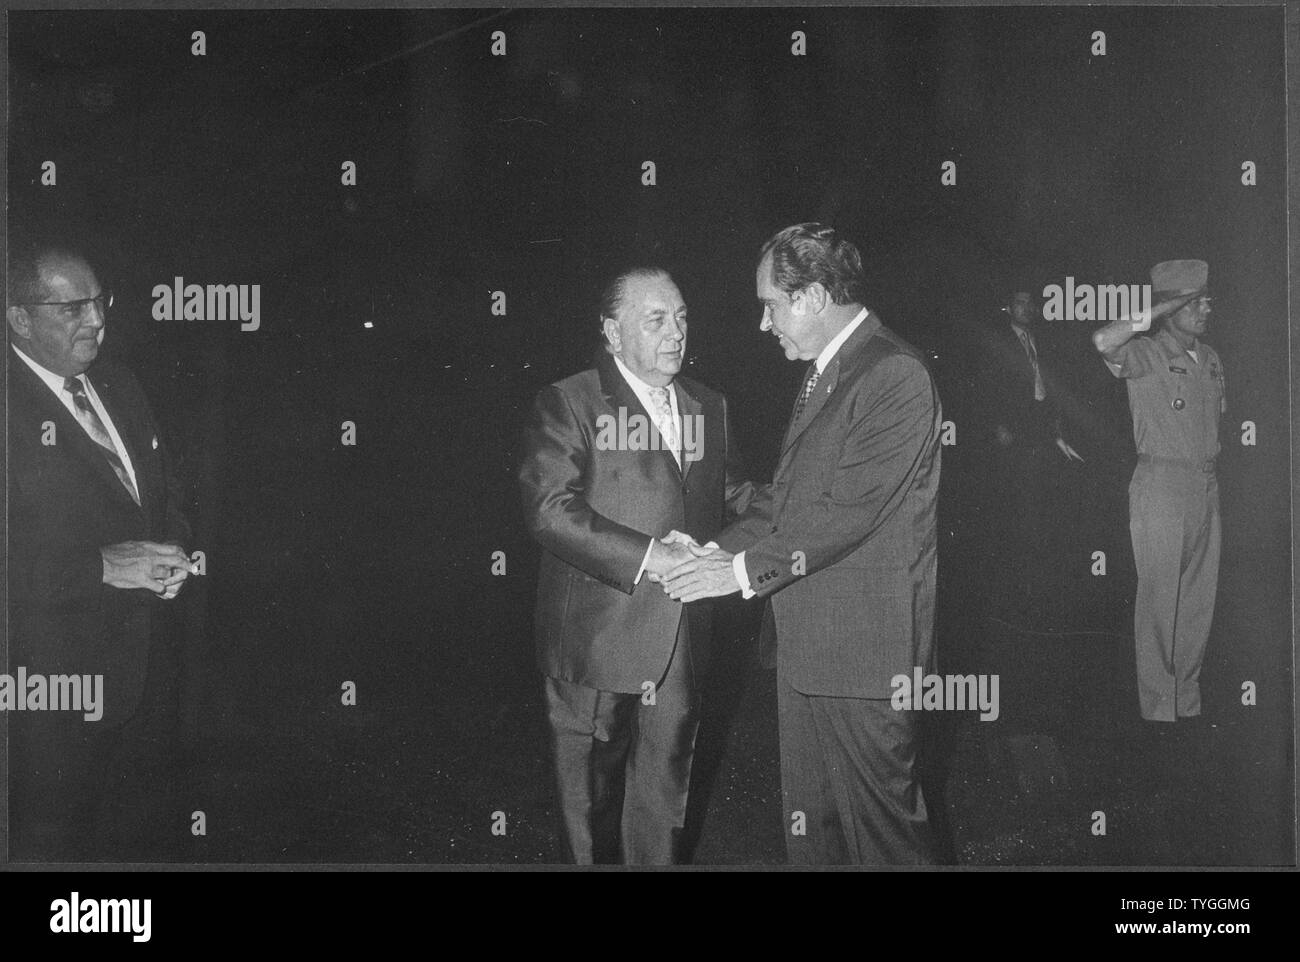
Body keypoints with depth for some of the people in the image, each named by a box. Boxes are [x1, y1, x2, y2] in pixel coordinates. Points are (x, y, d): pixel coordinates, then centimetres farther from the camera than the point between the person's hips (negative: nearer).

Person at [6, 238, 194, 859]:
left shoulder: (119, 387, 10)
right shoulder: (12, 408, -17)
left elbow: (162, 491, 20)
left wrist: (169, 555, -1)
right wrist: (103, 567, -26)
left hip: (134, 672, 7)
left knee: (126, 831, 17)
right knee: (49, 843, 6)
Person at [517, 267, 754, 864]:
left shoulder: (707, 407, 12)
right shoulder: (567, 404, -9)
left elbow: (734, 495, 16)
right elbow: (550, 510, -20)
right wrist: (646, 557, -26)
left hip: (681, 636, 5)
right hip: (597, 636, -5)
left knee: (664, 782, 14)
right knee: (590, 790, 8)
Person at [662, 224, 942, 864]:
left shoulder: (894, 374, -16)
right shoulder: (822, 374, 17)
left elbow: (849, 510, -21)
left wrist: (744, 569, -17)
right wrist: (715, 550, 3)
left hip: (864, 649, -9)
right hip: (806, 644, 9)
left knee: (882, 825, 0)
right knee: (809, 823, 16)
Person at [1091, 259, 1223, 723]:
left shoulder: (1210, 359, 14)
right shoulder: (1146, 355, -9)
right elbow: (1104, 341, -30)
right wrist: (1162, 308, -22)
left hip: (1206, 488, 7)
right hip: (1160, 487, -7)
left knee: (1199, 601, 11)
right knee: (1159, 601, -3)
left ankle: (1189, 701, 21)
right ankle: (1158, 707, 4)